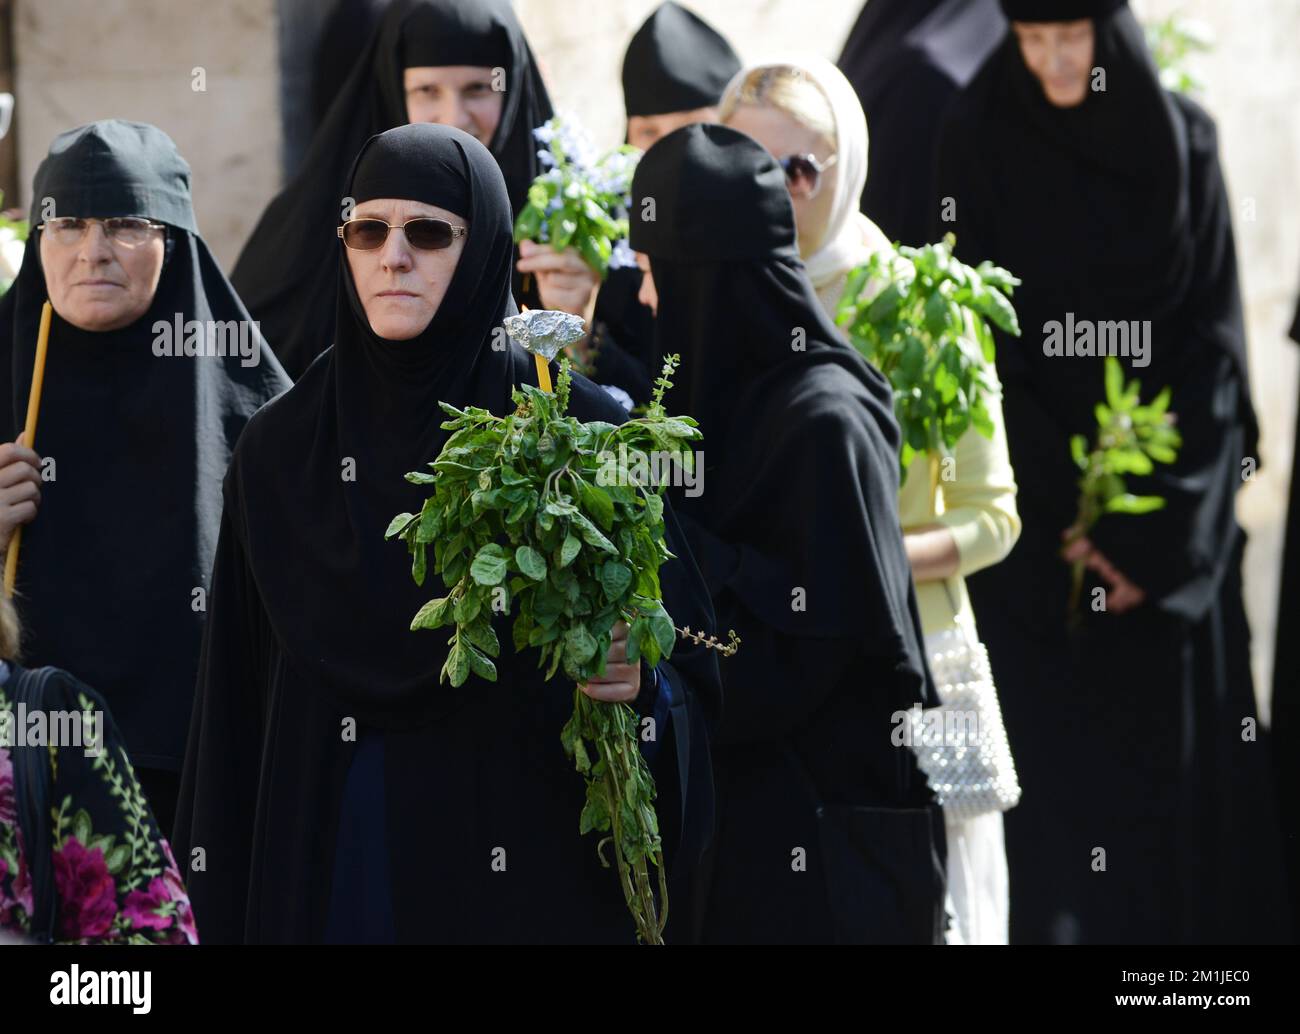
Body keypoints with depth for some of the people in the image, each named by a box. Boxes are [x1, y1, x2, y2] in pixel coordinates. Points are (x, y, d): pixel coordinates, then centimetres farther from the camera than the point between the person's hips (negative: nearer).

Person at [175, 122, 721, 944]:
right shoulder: (282, 450, 5)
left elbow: (683, 661, -4)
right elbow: (236, 715, 6)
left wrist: (635, 682, -26)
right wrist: (220, 907, 1)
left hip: (529, 874, -2)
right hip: (335, 872, 2)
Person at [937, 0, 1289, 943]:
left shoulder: (1180, 142, 0)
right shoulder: (982, 142, -3)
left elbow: (1212, 346, -1)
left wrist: (1159, 527, -11)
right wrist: (1063, 511, -12)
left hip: (1171, 506, 2)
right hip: (1037, 529, -1)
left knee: (1174, 754, 3)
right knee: (1061, 767, -6)